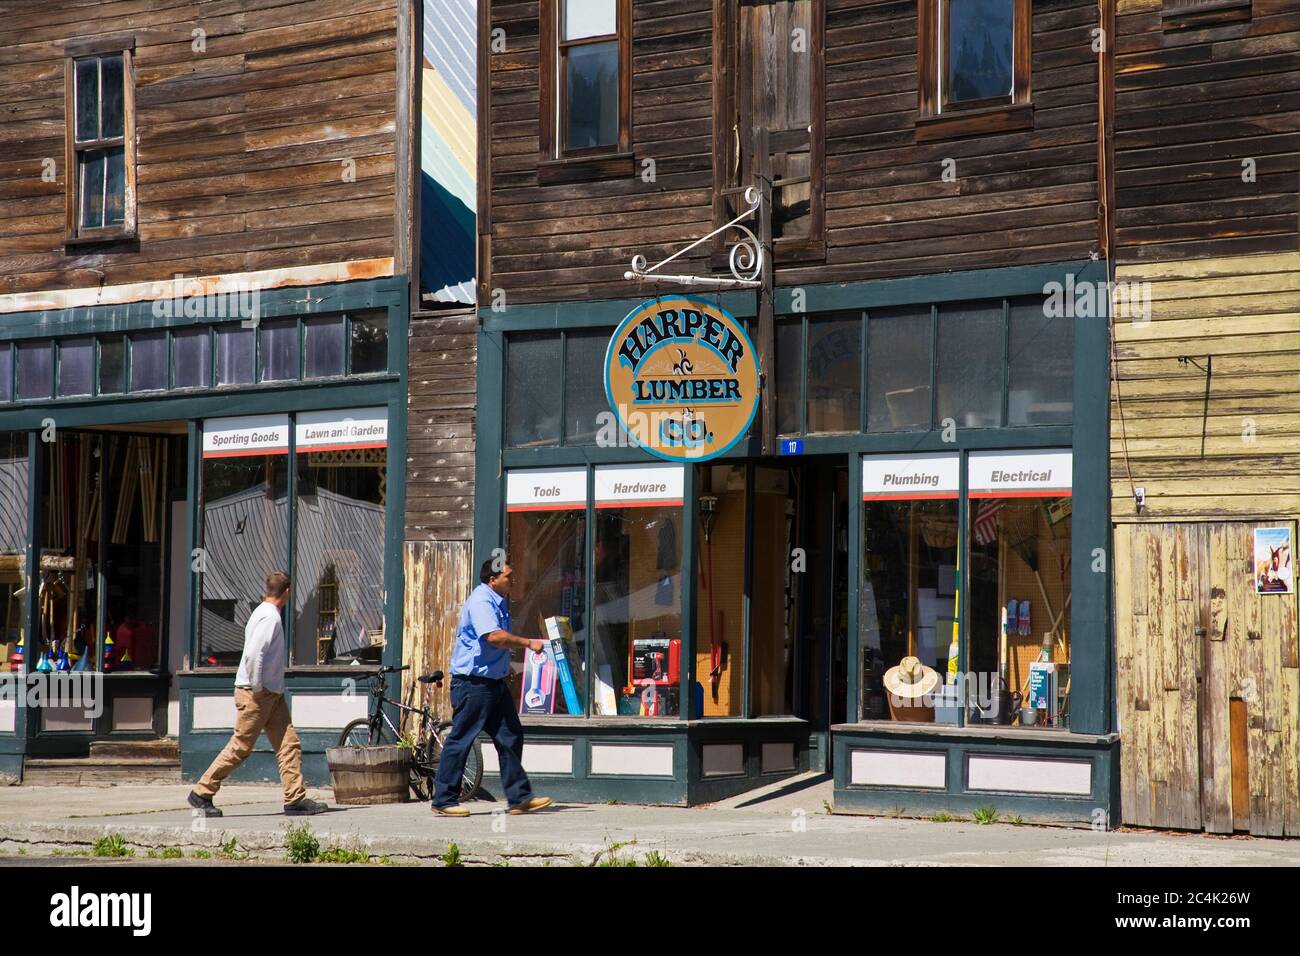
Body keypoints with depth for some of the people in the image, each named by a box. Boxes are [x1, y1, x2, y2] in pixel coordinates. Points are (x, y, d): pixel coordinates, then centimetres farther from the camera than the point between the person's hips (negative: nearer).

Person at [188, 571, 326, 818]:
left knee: (289, 744, 2)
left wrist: (262, 688, 15)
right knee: (240, 748, -3)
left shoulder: (265, 613, 14)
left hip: (271, 694, 10)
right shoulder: (269, 617, -16)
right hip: (256, 694, -10)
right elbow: (253, 654, -27)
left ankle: (295, 799, 0)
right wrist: (257, 689, -20)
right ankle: (201, 793, 6)